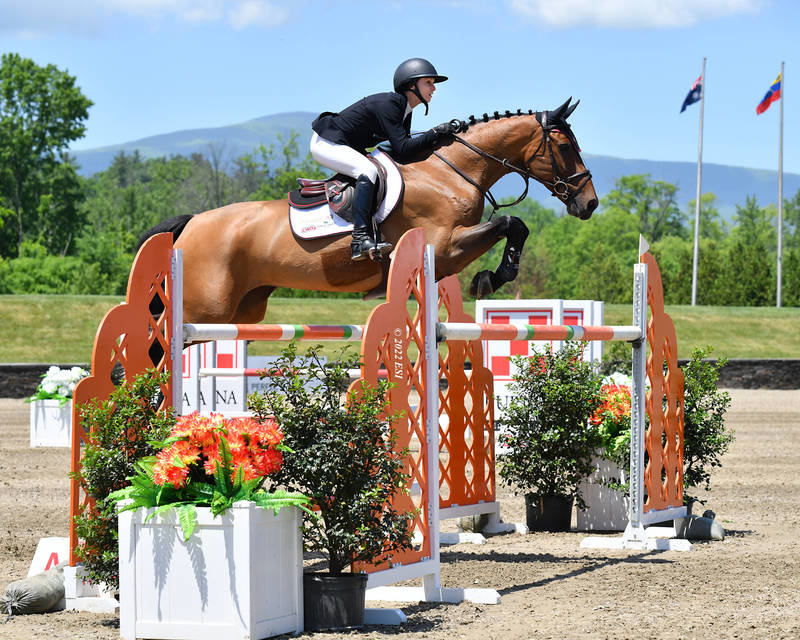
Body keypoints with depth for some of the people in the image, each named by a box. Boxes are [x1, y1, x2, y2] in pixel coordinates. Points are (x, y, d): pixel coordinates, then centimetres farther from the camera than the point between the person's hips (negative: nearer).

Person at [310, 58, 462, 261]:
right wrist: (435, 134, -29)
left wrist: (444, 137, -3)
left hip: (348, 149, 11)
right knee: (368, 170, -32)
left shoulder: (404, 111, 7)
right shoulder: (387, 104, -23)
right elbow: (402, 151, -29)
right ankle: (360, 240, -43)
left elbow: (406, 153, 5)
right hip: (325, 143, -11)